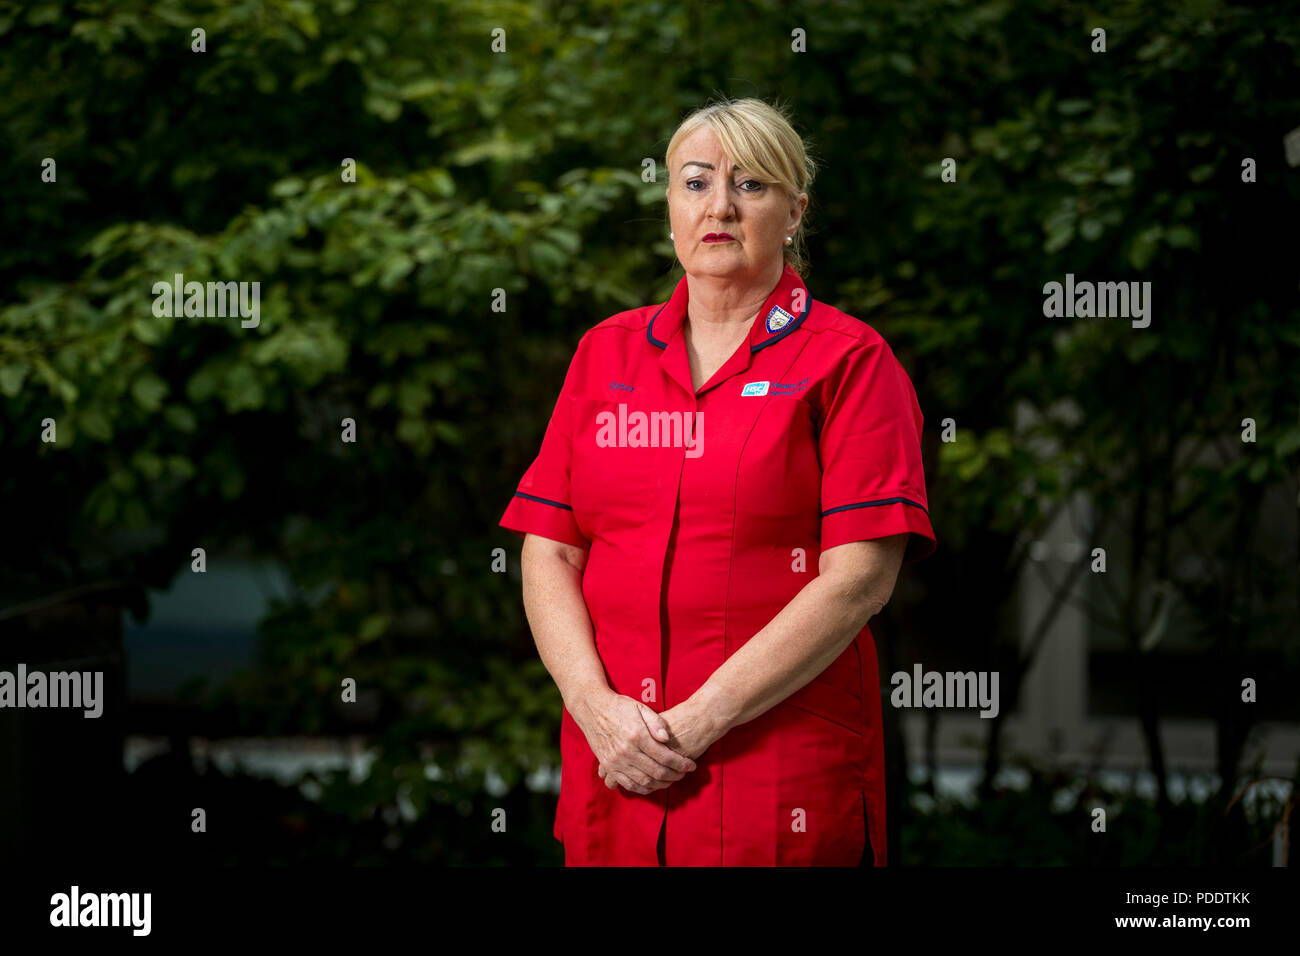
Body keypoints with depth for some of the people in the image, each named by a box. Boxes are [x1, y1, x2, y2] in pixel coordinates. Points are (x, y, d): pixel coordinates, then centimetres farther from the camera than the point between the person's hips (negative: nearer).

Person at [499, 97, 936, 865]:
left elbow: (860, 578, -10)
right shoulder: (607, 352, 12)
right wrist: (594, 703, -9)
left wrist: (699, 721, -14)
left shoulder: (849, 360, -1)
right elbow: (548, 553, 8)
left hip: (782, 768, -3)